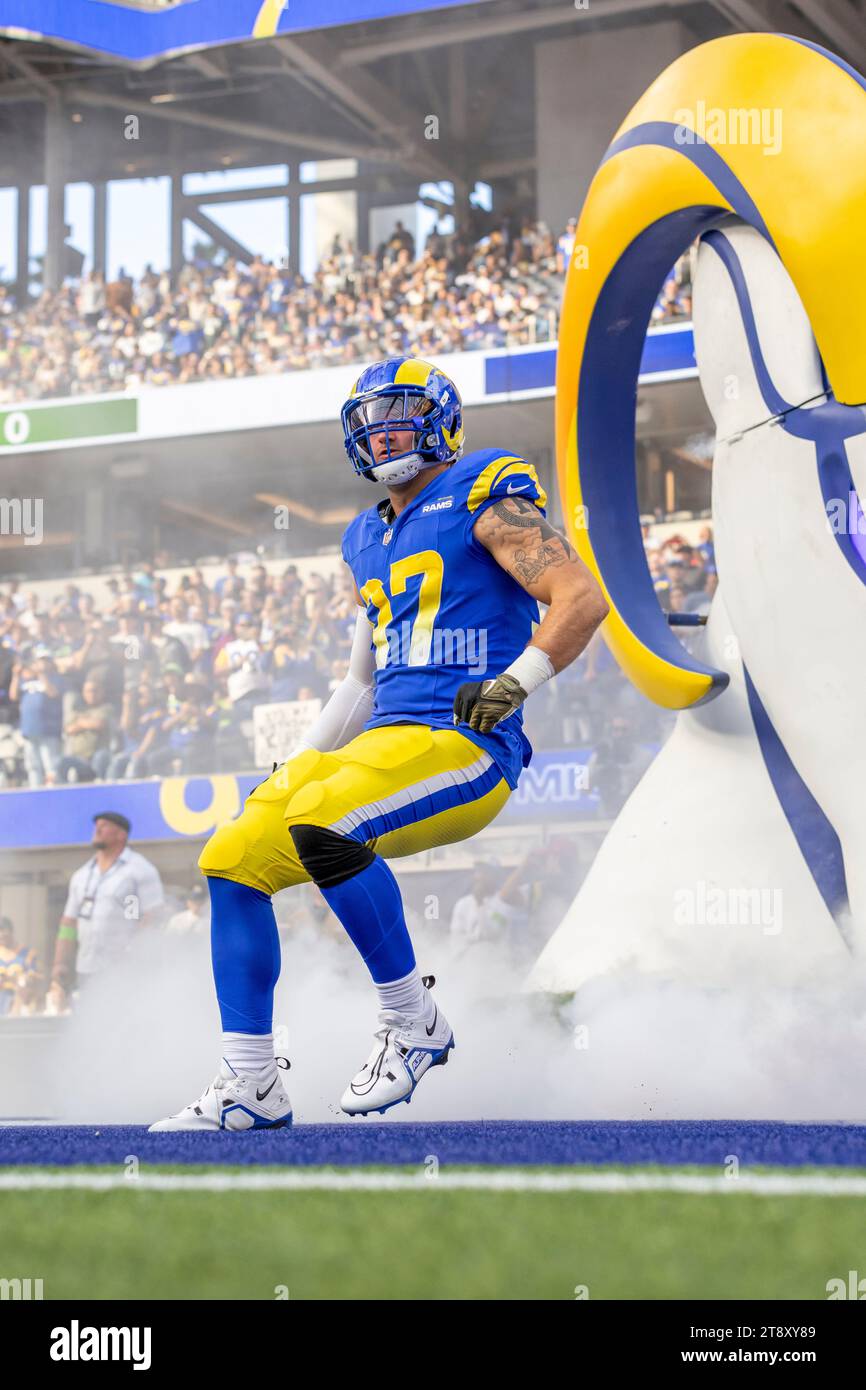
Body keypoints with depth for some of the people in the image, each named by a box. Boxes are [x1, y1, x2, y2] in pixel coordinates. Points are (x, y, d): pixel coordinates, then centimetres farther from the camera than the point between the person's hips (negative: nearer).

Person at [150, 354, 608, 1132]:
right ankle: (251, 1087, 0)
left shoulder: (482, 498, 0)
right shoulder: (371, 541, 24)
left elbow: (583, 598, -10)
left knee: (321, 824, -33)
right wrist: (291, 772, 23)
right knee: (233, 861, -3)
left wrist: (516, 681, -22)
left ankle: (412, 1022, -17)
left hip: (465, 748, -8)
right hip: (385, 745, 8)